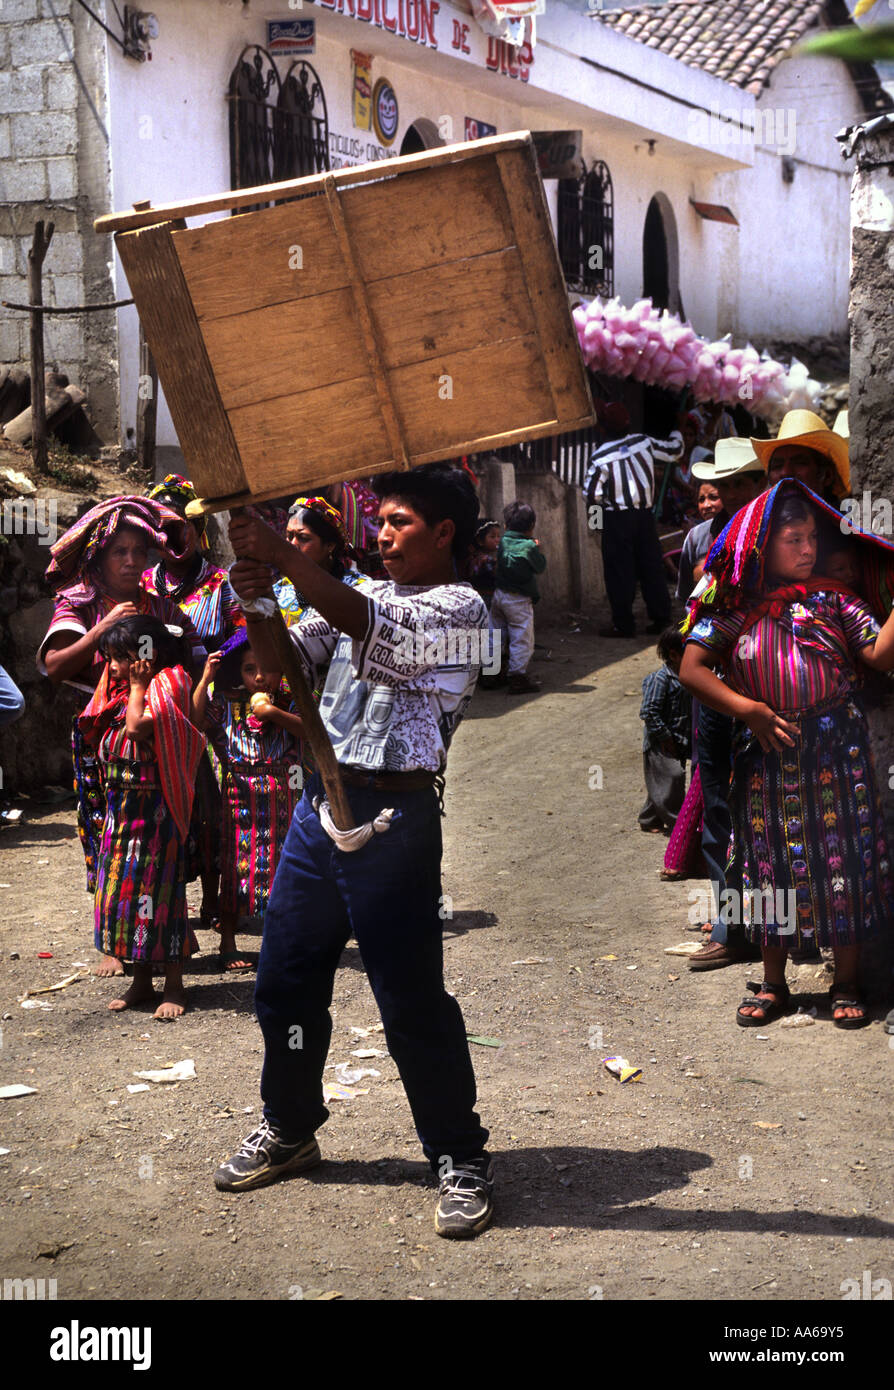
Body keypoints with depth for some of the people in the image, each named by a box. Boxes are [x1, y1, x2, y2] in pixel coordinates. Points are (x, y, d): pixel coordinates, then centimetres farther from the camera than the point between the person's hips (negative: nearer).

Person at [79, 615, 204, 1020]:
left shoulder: (166, 684, -9)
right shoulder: (122, 691, 16)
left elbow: (137, 727, -22)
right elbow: (96, 732, 6)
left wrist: (137, 684, -10)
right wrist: (124, 684, 5)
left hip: (153, 807, -8)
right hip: (120, 804, 8)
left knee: (156, 887, -5)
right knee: (123, 885, 9)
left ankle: (174, 986, 4)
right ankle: (141, 981, 18)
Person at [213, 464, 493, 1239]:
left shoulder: (459, 609, -7)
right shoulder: (366, 598, 17)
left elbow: (364, 624, -24)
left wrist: (277, 552, -25)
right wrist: (258, 601, -7)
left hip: (391, 818, -7)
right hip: (321, 803, 7)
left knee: (412, 1000, -5)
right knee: (285, 979, 13)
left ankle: (462, 1162, 8)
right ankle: (289, 1130, 31)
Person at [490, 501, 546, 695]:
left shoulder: (503, 541, 0)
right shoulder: (529, 546, -15)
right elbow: (540, 567, -3)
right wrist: (539, 550, 10)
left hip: (499, 594, 6)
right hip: (518, 599, -6)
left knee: (495, 635, 15)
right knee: (522, 639, 1)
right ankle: (517, 677, 1)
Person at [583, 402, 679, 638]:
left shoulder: (601, 457, -15)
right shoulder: (644, 442, -2)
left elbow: (592, 493, -11)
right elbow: (673, 451, 14)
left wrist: (595, 521, 5)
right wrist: (677, 434, 35)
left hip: (617, 519, -5)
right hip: (645, 513, 5)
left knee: (619, 572, 2)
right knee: (651, 566, 12)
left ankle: (623, 625, 4)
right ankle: (661, 618, 16)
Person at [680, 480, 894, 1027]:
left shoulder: (832, 599, 3)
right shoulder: (738, 607, 2)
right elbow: (692, 668, -1)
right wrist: (749, 710, -8)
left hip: (837, 752, 0)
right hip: (768, 755, 0)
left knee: (843, 858, 2)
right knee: (773, 863, 7)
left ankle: (847, 983, 15)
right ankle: (774, 985, 21)